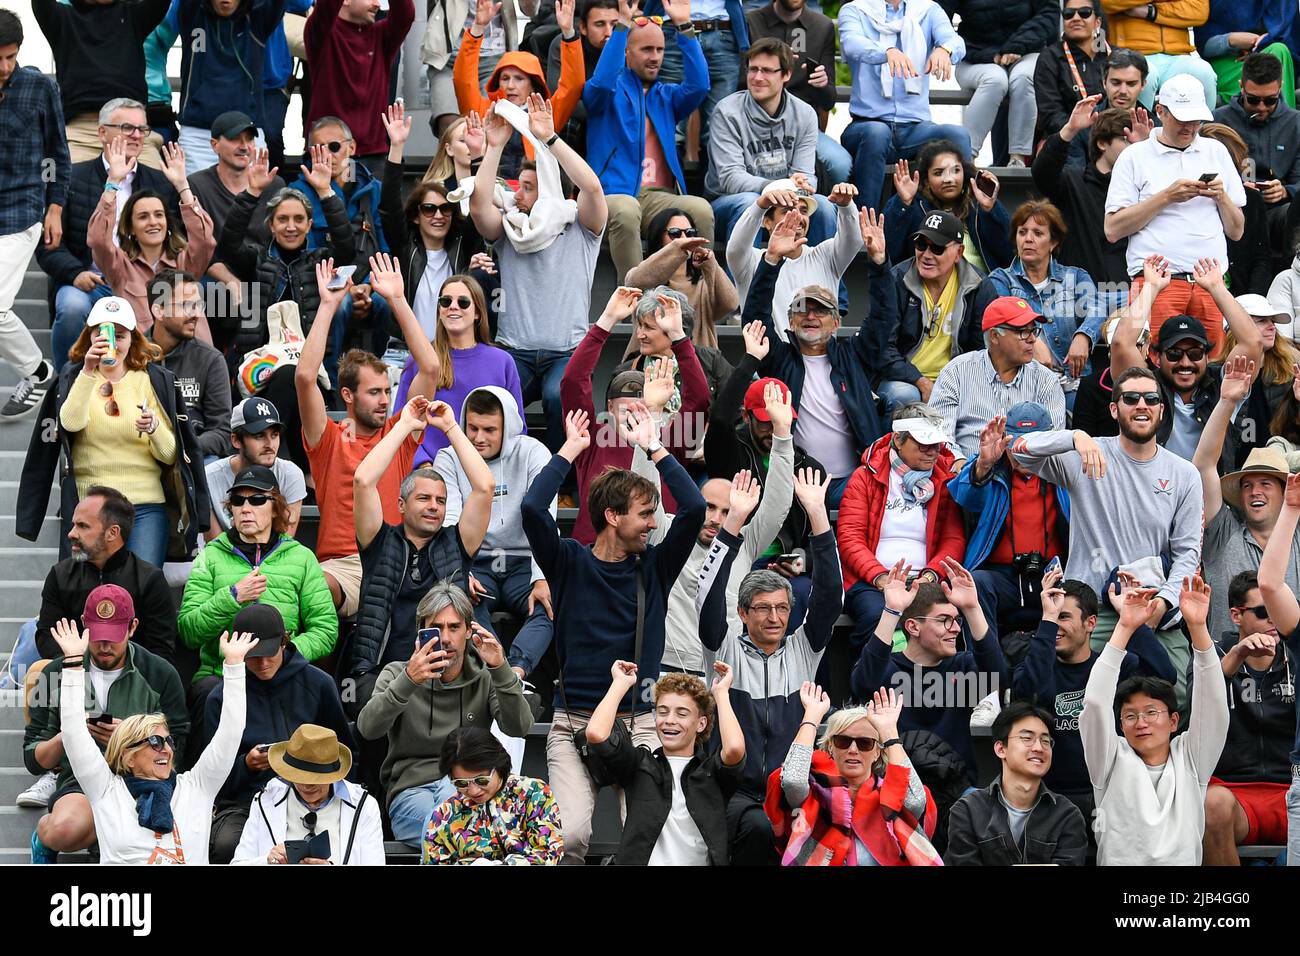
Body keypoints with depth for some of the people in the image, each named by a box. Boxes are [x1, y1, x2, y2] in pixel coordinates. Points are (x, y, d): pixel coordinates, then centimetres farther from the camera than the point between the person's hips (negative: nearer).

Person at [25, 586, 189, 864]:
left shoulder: (160, 675, 7)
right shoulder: (57, 674, 10)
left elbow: (176, 748, 5)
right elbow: (34, 760, 10)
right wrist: (66, 735, -11)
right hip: (80, 780, 0)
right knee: (64, 829, -38)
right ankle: (43, 831, 2)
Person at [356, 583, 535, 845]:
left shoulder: (484, 678, 11)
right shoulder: (397, 674, 8)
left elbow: (519, 728, -7)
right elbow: (368, 729, -12)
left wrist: (501, 669, -21)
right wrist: (407, 681, -28)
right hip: (411, 789, -1)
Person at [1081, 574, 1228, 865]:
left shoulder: (1189, 760, 13)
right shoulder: (1113, 763, 10)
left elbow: (1212, 702, 2)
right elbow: (1095, 703, -3)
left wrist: (1197, 626, -7)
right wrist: (1124, 628, -7)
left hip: (1184, 861, 2)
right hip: (1119, 861, -2)